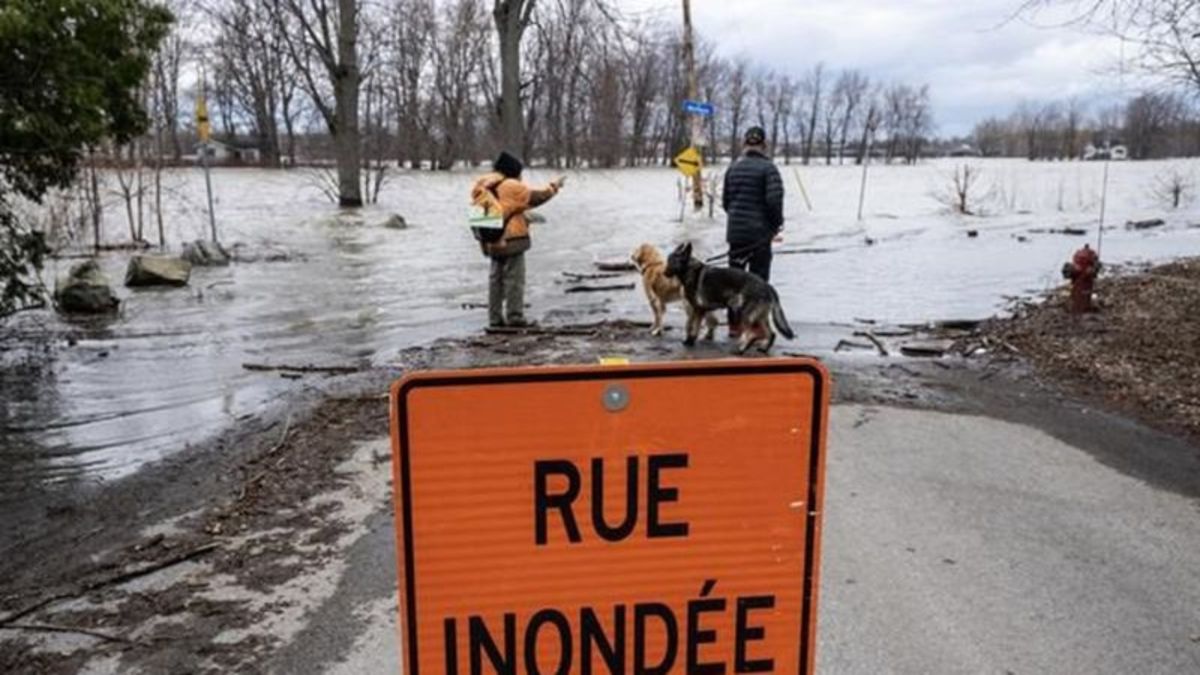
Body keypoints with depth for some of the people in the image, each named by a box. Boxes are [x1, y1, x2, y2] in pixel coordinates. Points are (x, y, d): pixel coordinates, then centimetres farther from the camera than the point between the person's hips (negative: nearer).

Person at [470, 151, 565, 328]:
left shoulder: (482, 187, 10)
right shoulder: (511, 187, -11)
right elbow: (536, 197, -7)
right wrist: (554, 186, 7)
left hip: (492, 241, 7)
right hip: (511, 239, -7)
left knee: (496, 278, 13)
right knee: (515, 278, -1)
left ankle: (495, 317, 14)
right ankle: (514, 316, -2)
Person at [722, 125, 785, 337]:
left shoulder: (733, 168, 8)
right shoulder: (768, 167, -10)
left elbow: (725, 201, 11)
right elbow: (774, 199, -17)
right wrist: (777, 223, -2)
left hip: (735, 232, 5)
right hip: (759, 233, -5)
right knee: (758, 280, 3)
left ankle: (734, 325, 17)